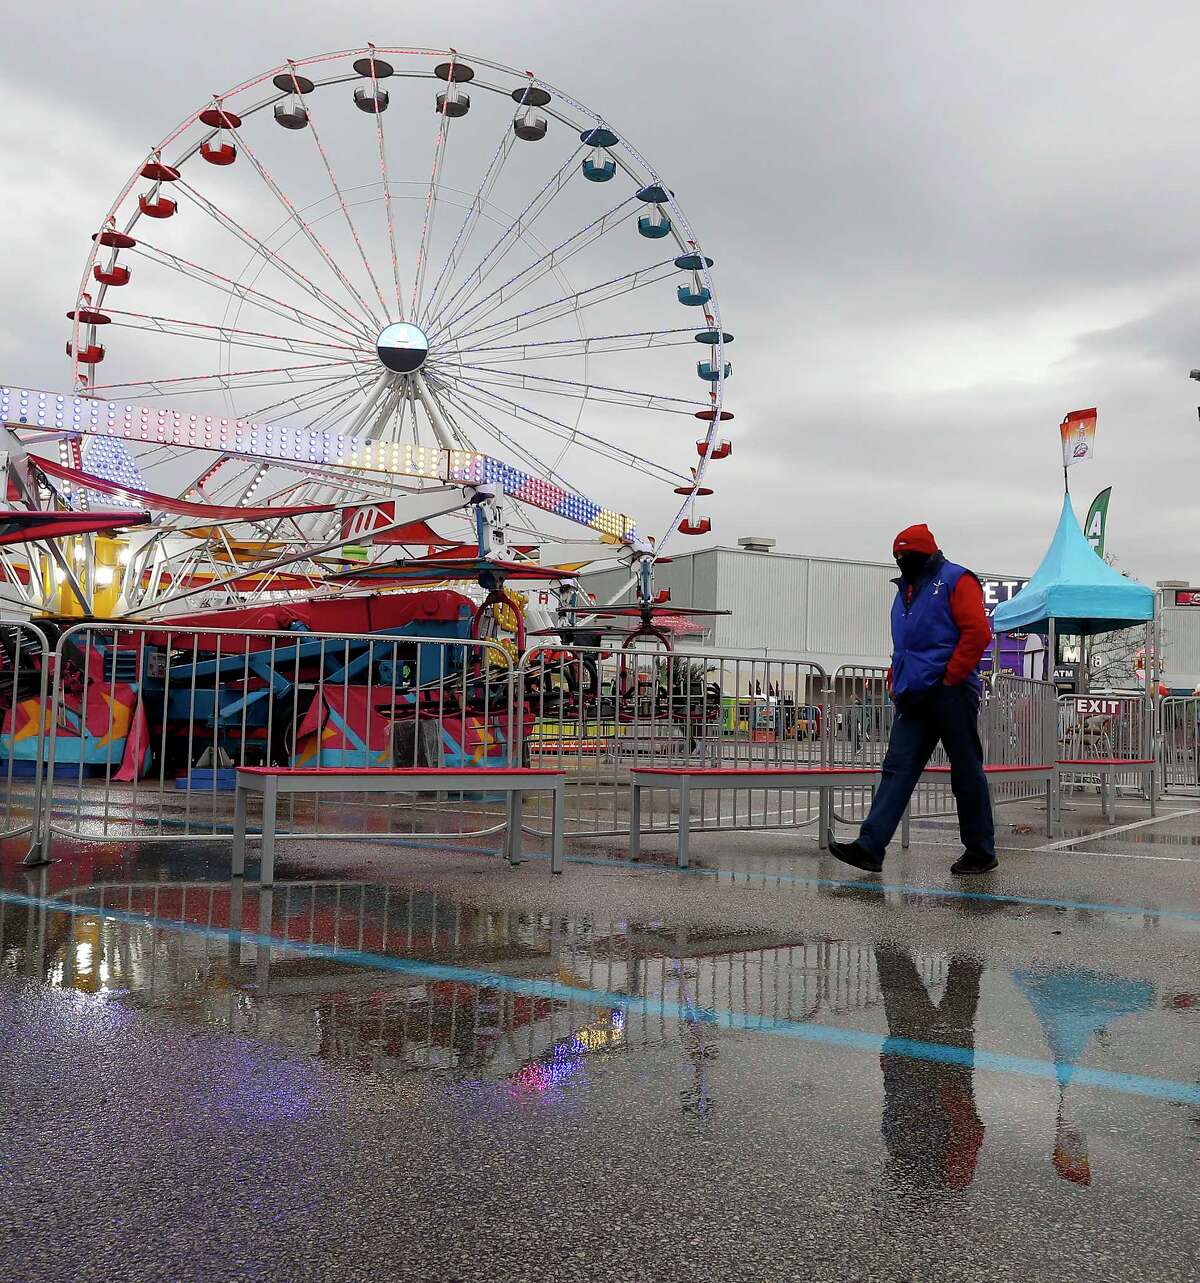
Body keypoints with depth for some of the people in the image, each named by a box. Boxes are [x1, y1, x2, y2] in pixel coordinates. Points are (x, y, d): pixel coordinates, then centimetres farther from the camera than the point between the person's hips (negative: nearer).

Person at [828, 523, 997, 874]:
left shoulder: (956, 580, -2)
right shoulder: (906, 590, 22)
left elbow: (978, 632, -13)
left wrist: (951, 676, -15)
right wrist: (895, 680, 16)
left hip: (951, 692, -7)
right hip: (915, 697, 7)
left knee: (966, 772, 2)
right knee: (897, 768, -2)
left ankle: (981, 852, 14)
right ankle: (870, 846, -9)